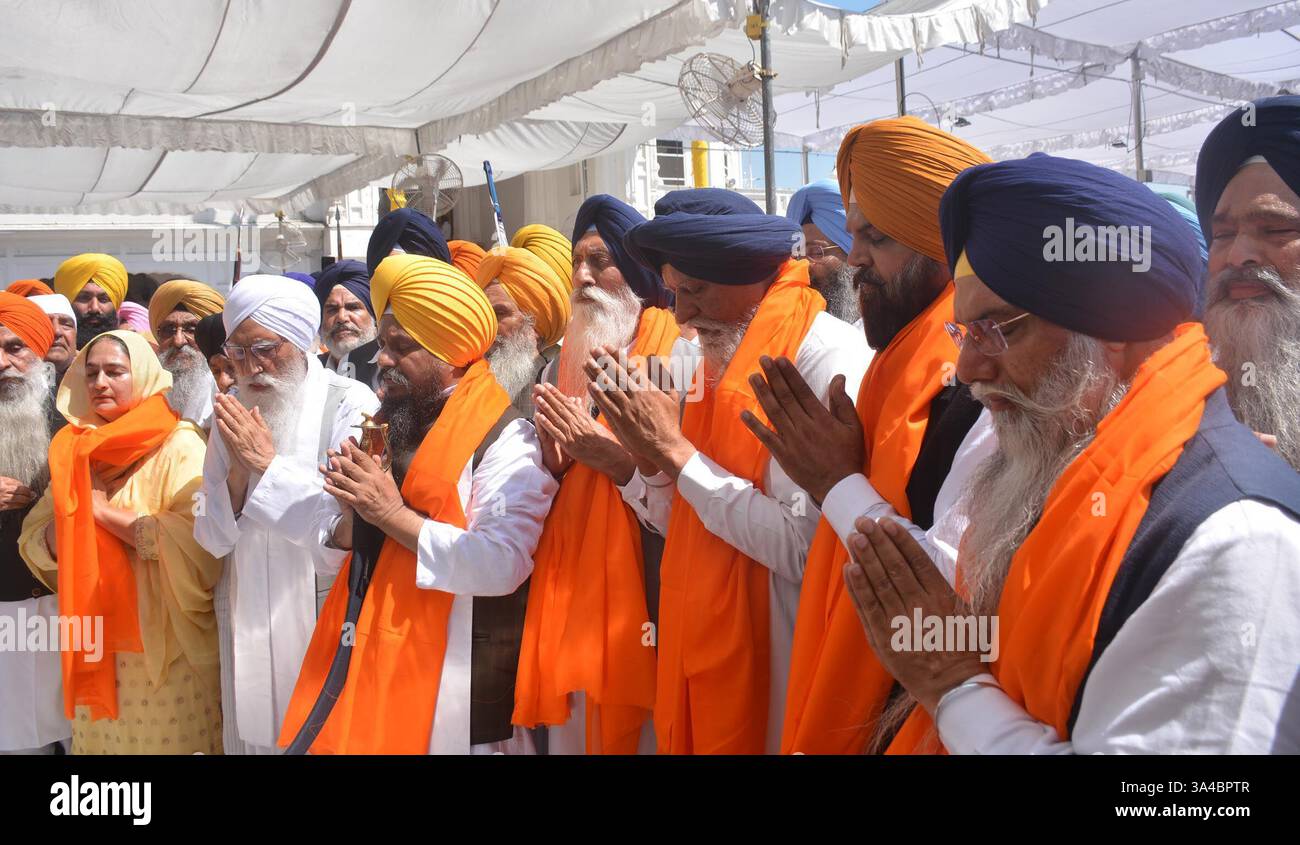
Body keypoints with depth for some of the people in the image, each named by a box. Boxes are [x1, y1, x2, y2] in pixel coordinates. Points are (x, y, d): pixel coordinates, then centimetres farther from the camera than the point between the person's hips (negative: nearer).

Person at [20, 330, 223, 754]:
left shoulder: (179, 445, -9)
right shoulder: (74, 447, 9)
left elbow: (195, 539, -24)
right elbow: (35, 543, 6)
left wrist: (103, 509, -15)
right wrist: (75, 514, -14)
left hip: (165, 643, -5)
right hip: (94, 641, 5)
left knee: (169, 739, 4)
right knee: (102, 734, 13)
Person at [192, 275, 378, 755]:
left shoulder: (351, 404, -10)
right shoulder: (231, 415, 6)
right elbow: (213, 538, 4)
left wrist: (268, 463, -17)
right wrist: (238, 473, -13)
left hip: (328, 620, -4)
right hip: (251, 626, 5)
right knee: (255, 730, 12)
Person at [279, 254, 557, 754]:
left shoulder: (505, 439, -13)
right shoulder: (393, 431, 12)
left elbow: (502, 564, -26)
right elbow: (352, 550, 20)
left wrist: (394, 514, -19)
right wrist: (352, 514, -2)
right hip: (368, 664, 7)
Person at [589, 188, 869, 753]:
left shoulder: (830, 357, -18)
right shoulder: (724, 357, 8)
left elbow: (801, 548, -26)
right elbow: (684, 523, 9)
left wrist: (678, 451, -18)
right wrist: (650, 455, -10)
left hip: (769, 659, -7)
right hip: (700, 644, 7)